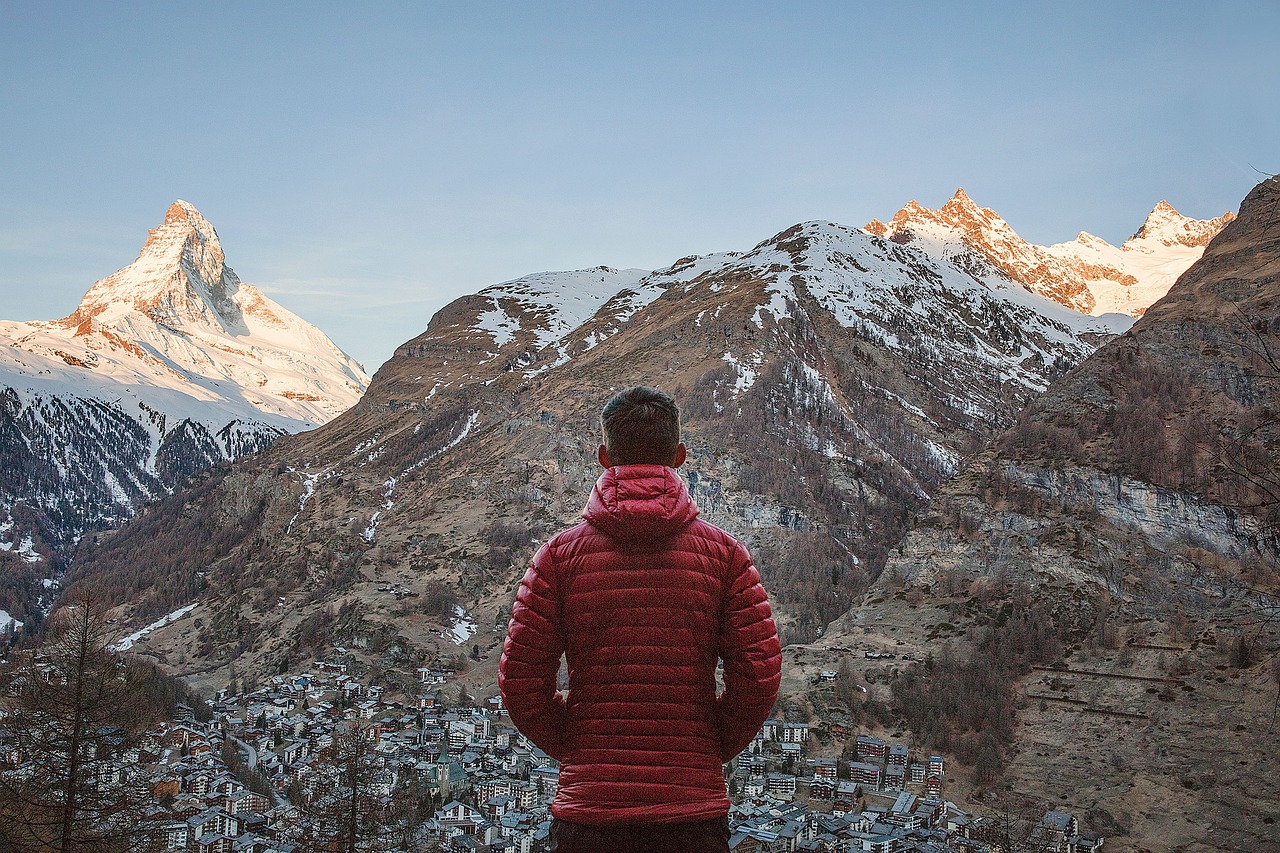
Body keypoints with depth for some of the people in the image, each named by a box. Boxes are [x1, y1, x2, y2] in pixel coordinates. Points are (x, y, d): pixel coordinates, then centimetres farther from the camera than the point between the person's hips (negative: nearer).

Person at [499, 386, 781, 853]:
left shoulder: (559, 554, -1)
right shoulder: (724, 552, -1)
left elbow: (519, 683, -3)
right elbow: (760, 674, -6)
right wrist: (715, 747, 10)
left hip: (587, 808, 0)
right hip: (695, 809, 0)